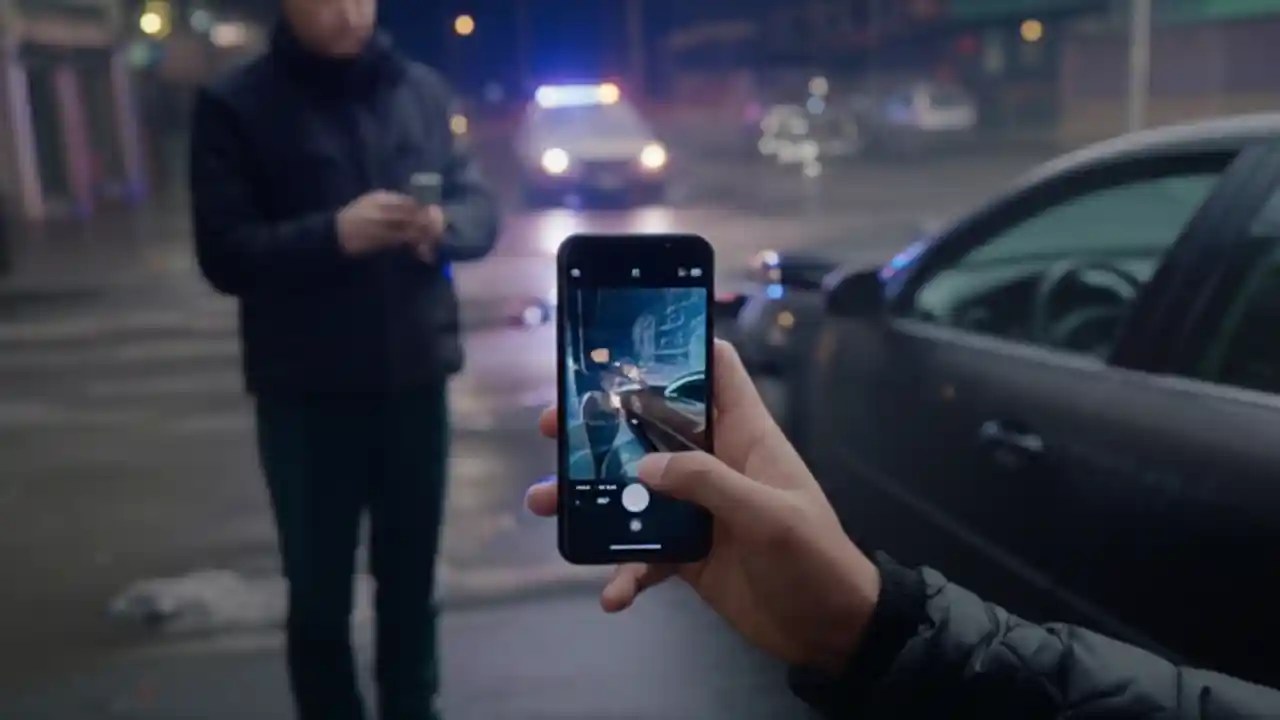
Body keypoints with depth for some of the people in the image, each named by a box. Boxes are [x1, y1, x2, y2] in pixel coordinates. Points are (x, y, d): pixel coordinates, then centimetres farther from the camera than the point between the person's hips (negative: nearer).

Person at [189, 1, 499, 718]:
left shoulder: (423, 89, 7)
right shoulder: (236, 106, -3)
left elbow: (481, 209, 6)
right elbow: (224, 254, -9)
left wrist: (442, 224, -17)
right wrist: (334, 233, -26)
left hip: (415, 380, 3)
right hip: (308, 395, -3)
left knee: (410, 583, 15)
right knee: (319, 596, 7)